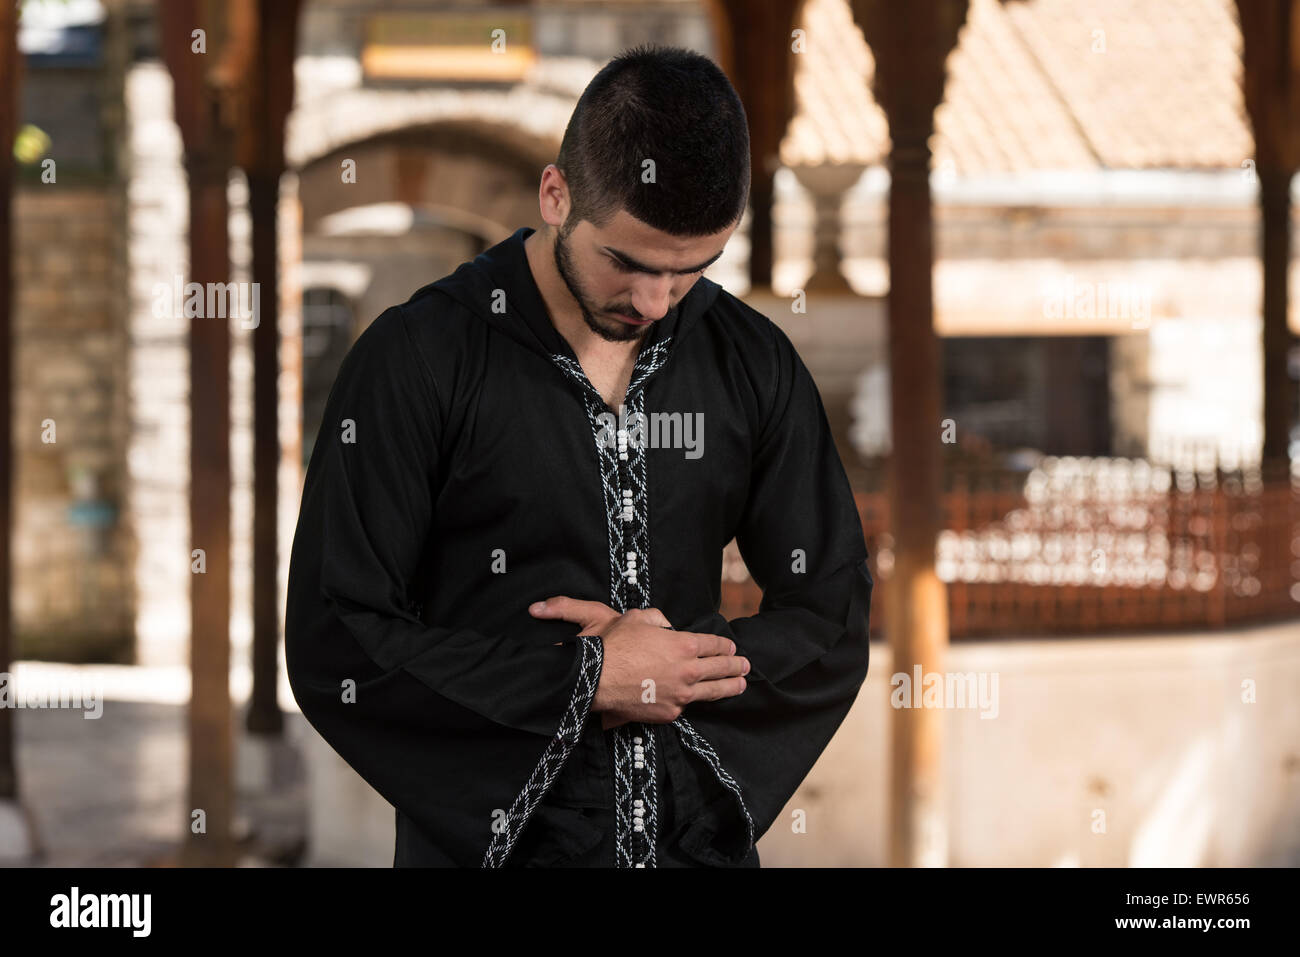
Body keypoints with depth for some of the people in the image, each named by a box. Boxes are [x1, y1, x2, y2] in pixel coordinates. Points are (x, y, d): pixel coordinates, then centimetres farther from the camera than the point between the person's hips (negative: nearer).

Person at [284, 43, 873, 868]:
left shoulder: (752, 363, 1)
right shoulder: (418, 359, -10)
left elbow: (831, 628, 4)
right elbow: (335, 650, -14)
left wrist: (672, 662, -13)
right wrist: (586, 679, -15)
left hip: (699, 833, 3)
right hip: (492, 840, -3)